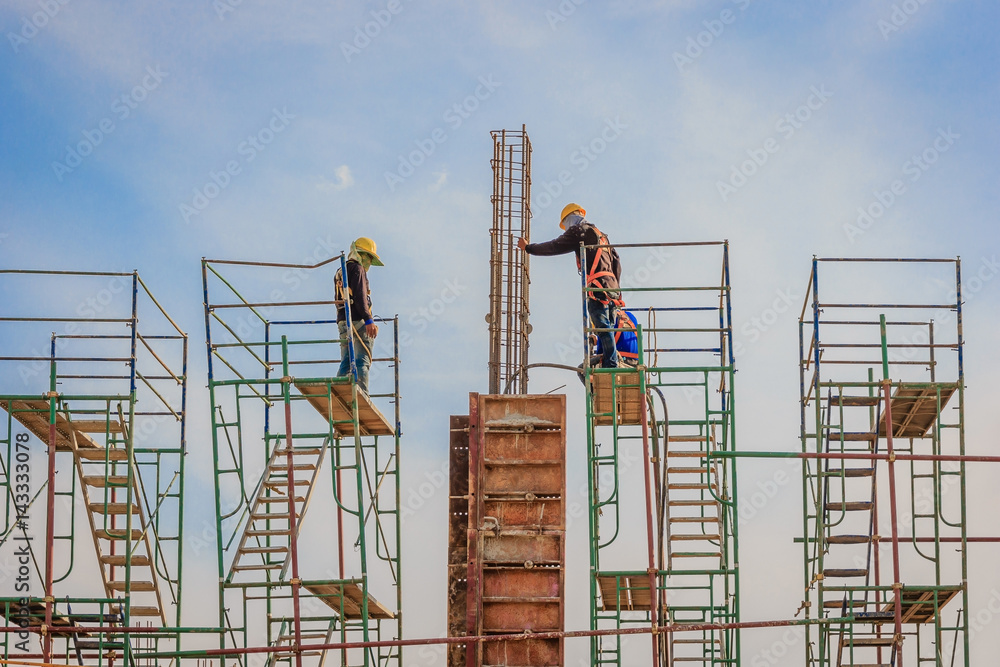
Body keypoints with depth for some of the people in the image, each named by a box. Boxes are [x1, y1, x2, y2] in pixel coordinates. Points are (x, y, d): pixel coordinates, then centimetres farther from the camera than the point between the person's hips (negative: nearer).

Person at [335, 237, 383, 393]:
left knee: (346, 363, 7)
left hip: (343, 322, 8)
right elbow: (359, 296, -16)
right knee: (362, 362, -10)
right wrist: (368, 320, -20)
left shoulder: (341, 272, 23)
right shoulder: (357, 269, -5)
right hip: (358, 321, -8)